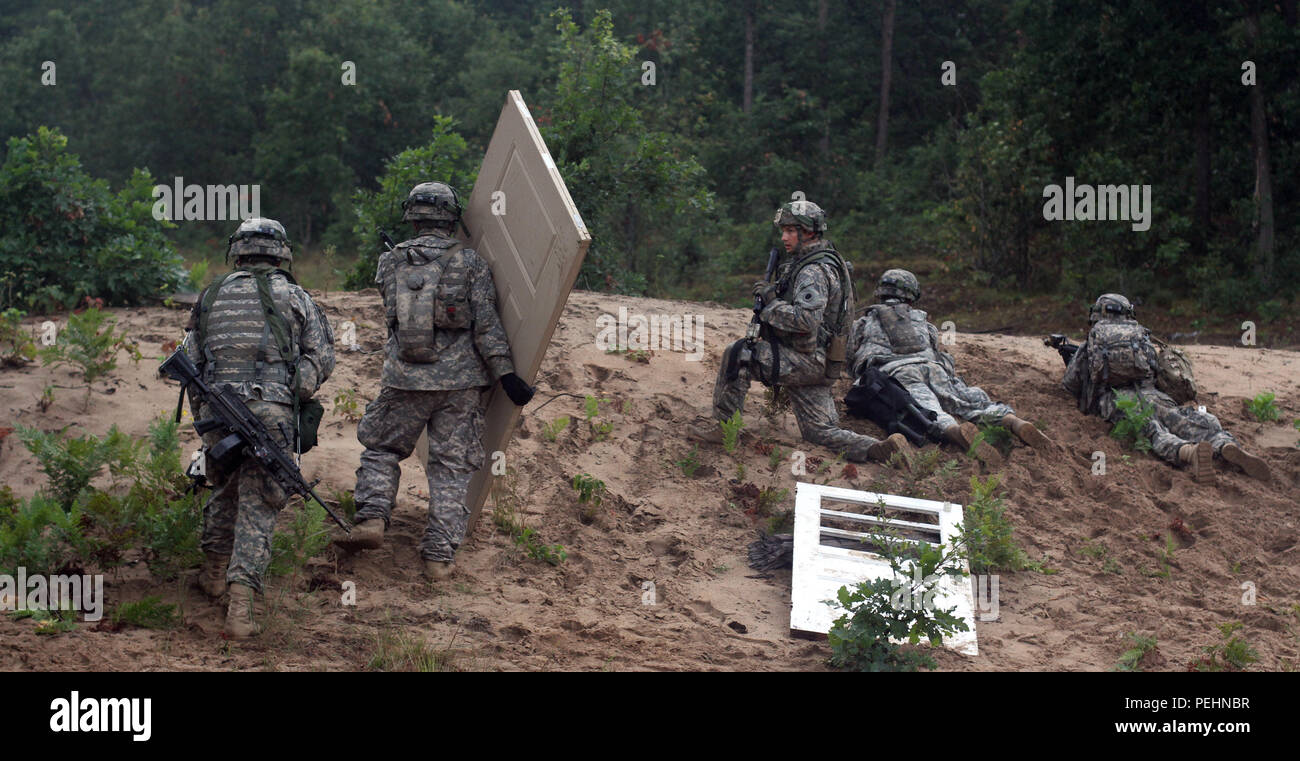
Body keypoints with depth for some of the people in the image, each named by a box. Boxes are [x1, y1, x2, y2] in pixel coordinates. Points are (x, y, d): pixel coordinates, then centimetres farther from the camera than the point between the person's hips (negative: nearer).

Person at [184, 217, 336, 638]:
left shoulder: (211, 295, 14)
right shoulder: (293, 296, 7)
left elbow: (190, 361, 14)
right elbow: (321, 357, 2)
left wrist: (201, 414, 22)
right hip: (270, 413, -3)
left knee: (225, 491, 27)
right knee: (257, 507, -1)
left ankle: (214, 572, 42)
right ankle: (240, 605, -12)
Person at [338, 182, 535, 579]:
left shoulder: (390, 262, 5)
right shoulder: (471, 263, -2)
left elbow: (394, 315, 13)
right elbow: (487, 326, -8)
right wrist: (506, 375, -7)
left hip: (405, 380, 1)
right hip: (460, 382, -1)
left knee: (382, 448, 20)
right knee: (452, 467, 5)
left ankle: (372, 519, 1)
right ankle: (439, 556, 3)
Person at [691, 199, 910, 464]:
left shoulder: (814, 271, -17)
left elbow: (805, 319, -30)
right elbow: (795, 303, 24)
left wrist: (769, 308, -17)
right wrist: (772, 294, 5)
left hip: (806, 361, -10)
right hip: (814, 366, 10)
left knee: (737, 354, -10)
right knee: (821, 432, 8)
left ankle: (722, 425, -2)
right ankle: (882, 449, -3)